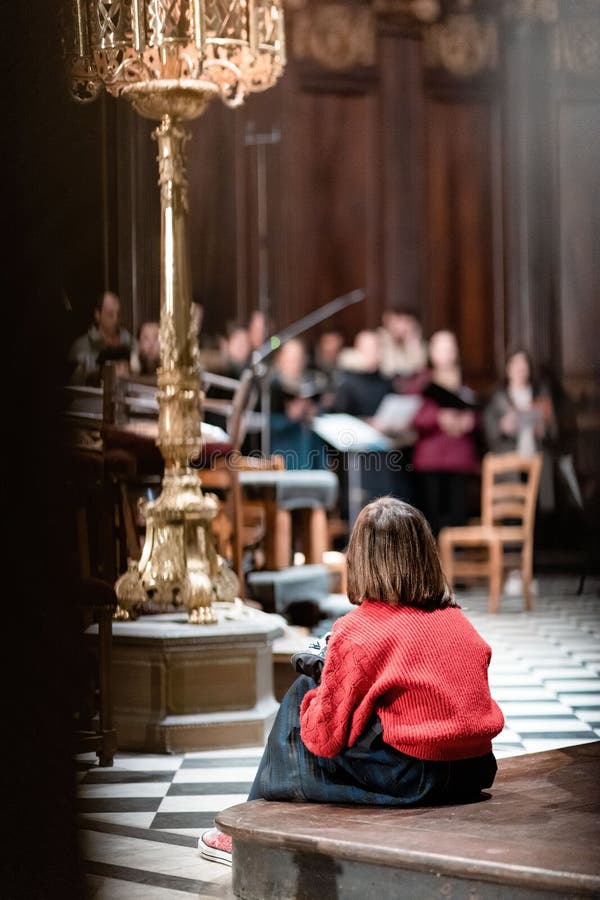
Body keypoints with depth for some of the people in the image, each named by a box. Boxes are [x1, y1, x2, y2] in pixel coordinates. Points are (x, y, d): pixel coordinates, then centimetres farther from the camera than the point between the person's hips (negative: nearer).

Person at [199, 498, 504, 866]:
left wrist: (318, 681, 13)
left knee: (298, 700, 15)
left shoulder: (356, 632, -11)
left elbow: (325, 738, -8)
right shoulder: (459, 621, 8)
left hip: (411, 780, -7)